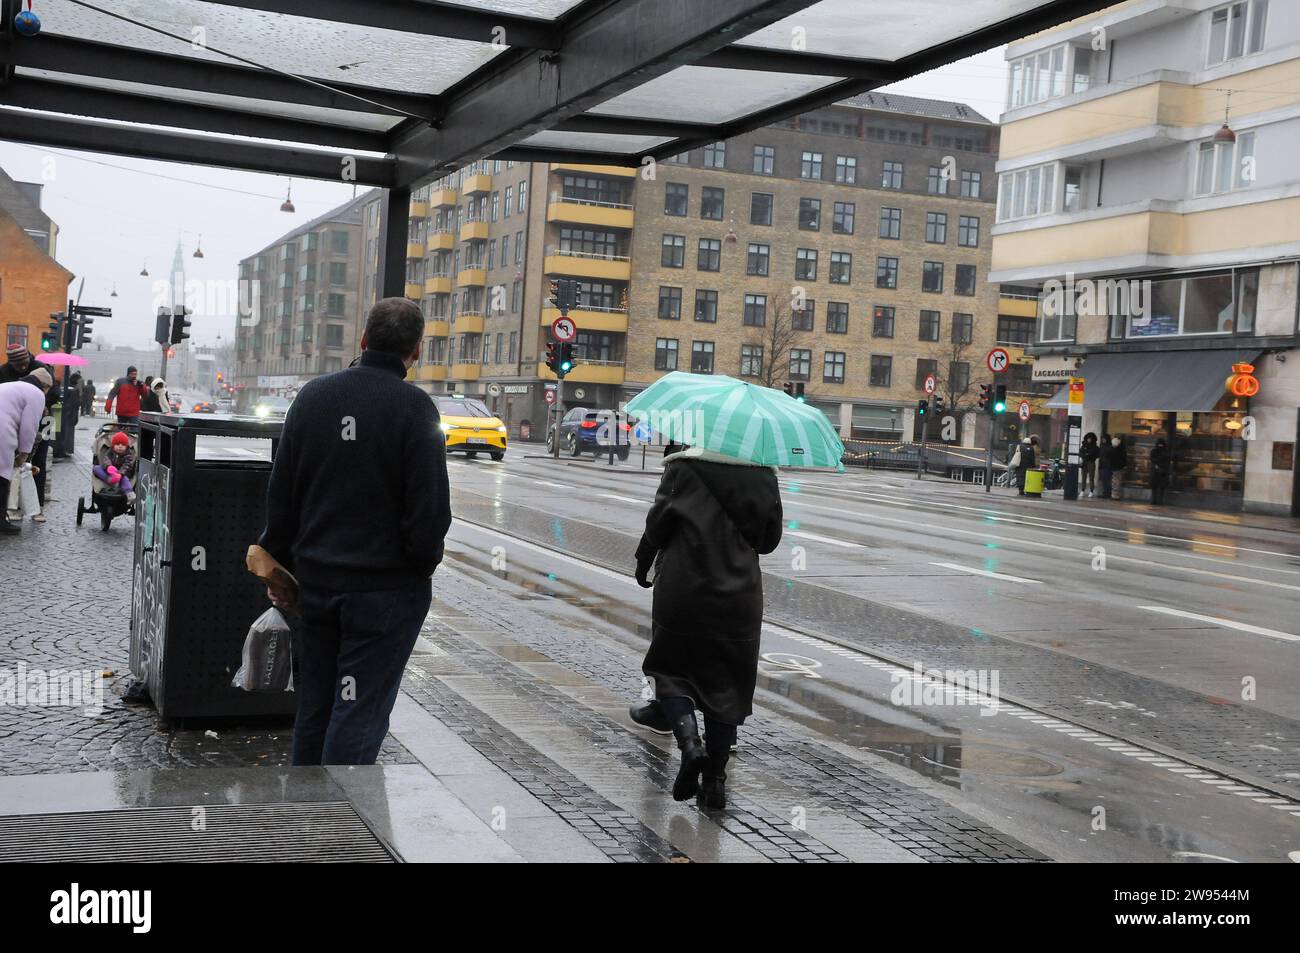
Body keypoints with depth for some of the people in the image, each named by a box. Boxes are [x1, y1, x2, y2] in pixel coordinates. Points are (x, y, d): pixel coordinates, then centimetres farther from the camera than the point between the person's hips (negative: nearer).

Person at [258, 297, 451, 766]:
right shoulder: (414, 407, -14)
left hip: (316, 580, 6)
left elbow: (280, 494, 10)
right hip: (385, 587, -5)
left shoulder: (313, 395, 4)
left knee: (313, 706, 16)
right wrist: (423, 564, 2)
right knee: (358, 713, -1)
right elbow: (431, 508, -14)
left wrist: (279, 562, 18)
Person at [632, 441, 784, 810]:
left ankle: (689, 742, -10)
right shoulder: (764, 474, 1)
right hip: (740, 596, 3)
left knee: (671, 671, 14)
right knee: (726, 685, 12)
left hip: (683, 591, -3)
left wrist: (644, 561, 7)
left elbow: (658, 521, -9)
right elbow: (770, 539, 8)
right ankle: (715, 781, 13)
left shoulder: (684, 467, -10)